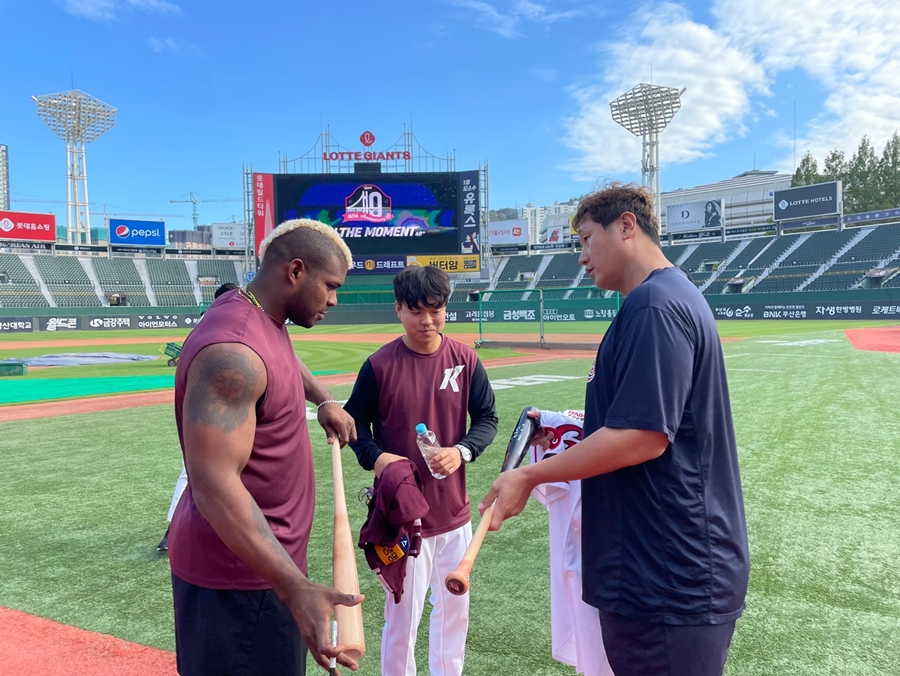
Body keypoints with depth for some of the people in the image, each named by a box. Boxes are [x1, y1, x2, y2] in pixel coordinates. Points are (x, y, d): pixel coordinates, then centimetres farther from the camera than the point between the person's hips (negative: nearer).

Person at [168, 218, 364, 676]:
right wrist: (296, 588, -41)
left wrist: (324, 400, 18)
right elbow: (214, 484, -35)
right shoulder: (232, 351, -28)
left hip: (266, 556, 10)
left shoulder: (264, 319, 4)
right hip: (239, 574, -10)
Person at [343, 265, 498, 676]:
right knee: (402, 614, 10)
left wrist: (462, 451, -16)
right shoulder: (379, 365, -11)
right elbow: (355, 422, -1)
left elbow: (487, 418, 2)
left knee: (454, 608, 19)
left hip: (454, 511, 3)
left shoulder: (465, 359, -4)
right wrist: (375, 457, -19)